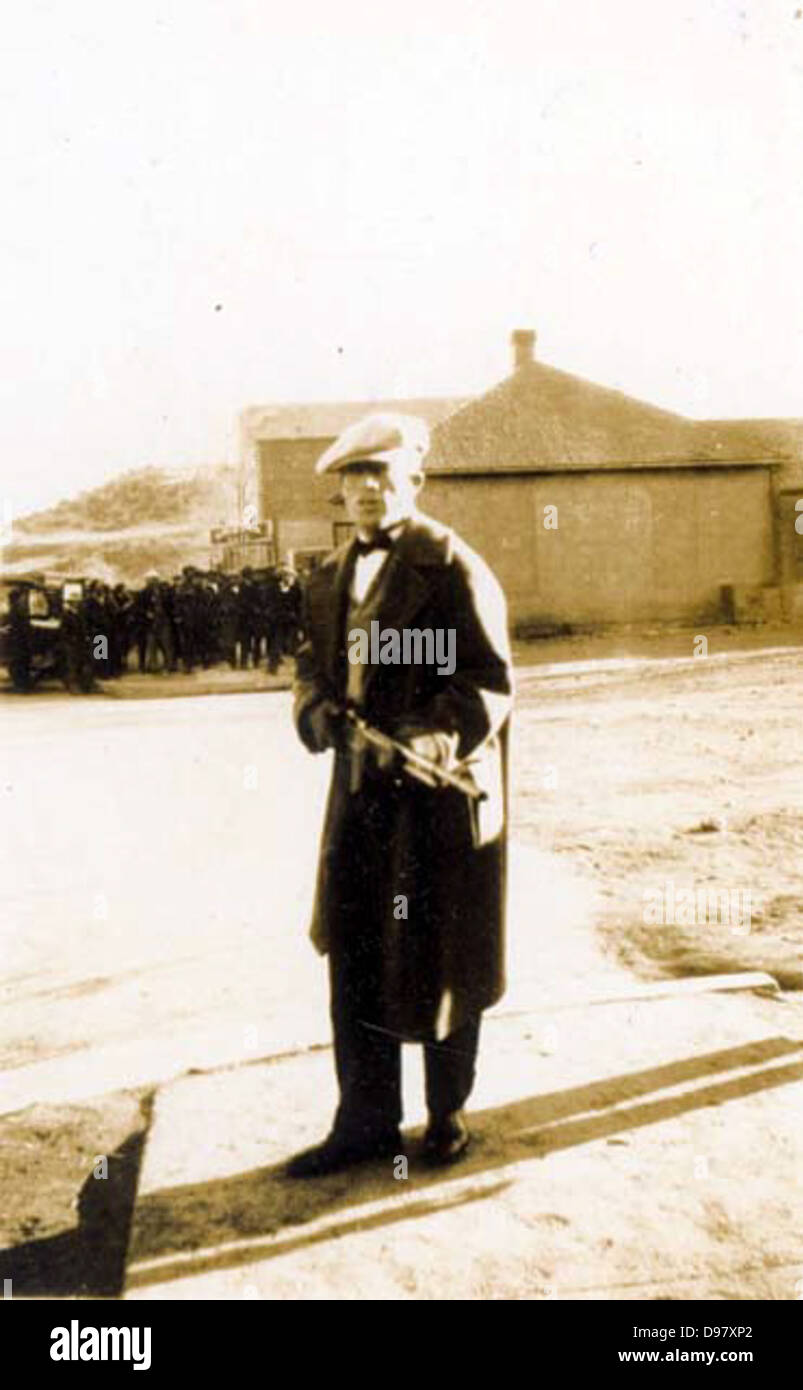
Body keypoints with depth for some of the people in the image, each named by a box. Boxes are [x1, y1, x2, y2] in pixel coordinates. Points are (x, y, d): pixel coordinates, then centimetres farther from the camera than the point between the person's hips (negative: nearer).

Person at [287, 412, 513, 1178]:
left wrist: (433, 735, -27)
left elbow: (491, 682, -12)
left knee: (440, 961, 8)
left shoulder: (452, 567, -10)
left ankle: (447, 1113, 28)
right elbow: (313, 664, 16)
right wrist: (318, 711, -7)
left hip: (440, 789, -6)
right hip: (360, 787, 6)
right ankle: (365, 1122, 23)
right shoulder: (329, 578, 11)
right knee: (353, 952, 9)